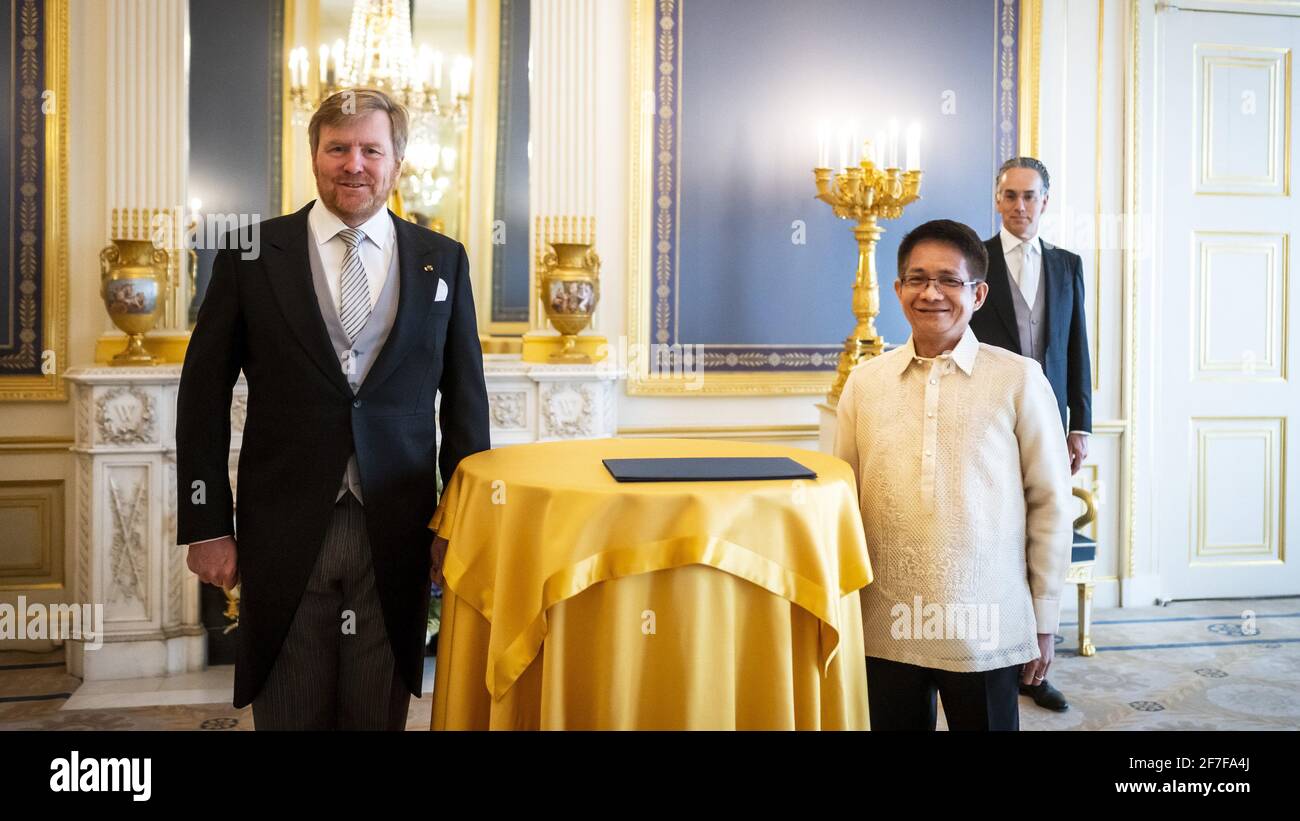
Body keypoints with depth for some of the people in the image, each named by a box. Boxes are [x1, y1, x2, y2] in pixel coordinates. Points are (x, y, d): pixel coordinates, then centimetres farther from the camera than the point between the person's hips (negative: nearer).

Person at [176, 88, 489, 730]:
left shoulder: (442, 261, 5)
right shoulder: (252, 254, 2)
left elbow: (465, 399, 7)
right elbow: (203, 393, 3)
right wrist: (205, 525, -2)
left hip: (396, 535, 1)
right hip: (282, 532, 0)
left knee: (379, 715, 10)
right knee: (287, 714, 11)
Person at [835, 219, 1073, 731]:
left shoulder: (1018, 380, -5)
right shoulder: (865, 382, 3)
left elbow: (1050, 502, 0)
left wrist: (1043, 620, 1)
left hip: (985, 628, -2)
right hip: (884, 627, 2)